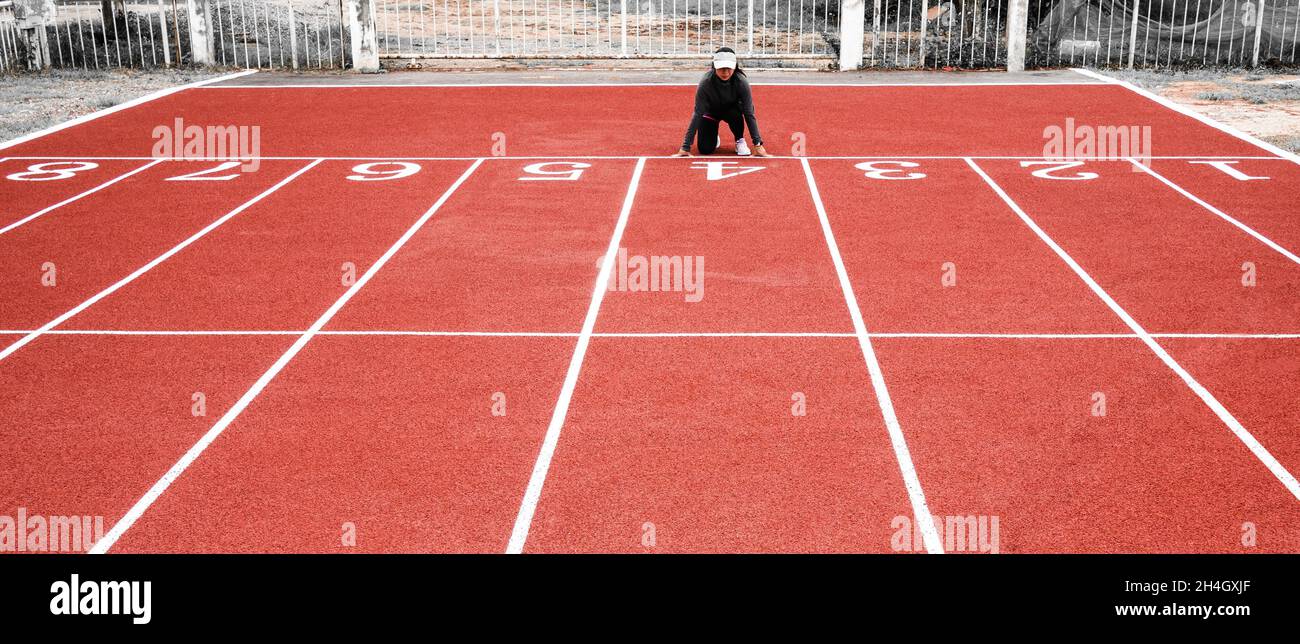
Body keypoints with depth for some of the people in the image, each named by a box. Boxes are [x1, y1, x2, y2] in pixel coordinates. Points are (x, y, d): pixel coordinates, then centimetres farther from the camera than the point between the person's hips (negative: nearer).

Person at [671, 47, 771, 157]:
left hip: (732, 110, 0)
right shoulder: (706, 82, -33)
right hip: (711, 111, 0)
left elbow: (749, 113, -29)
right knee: (705, 149, -13)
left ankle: (740, 140, -5)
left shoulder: (741, 82, -31)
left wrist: (758, 145, -35)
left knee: (735, 114, -35)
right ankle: (714, 137, 23)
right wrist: (685, 147, -36)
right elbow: (698, 114, -32)